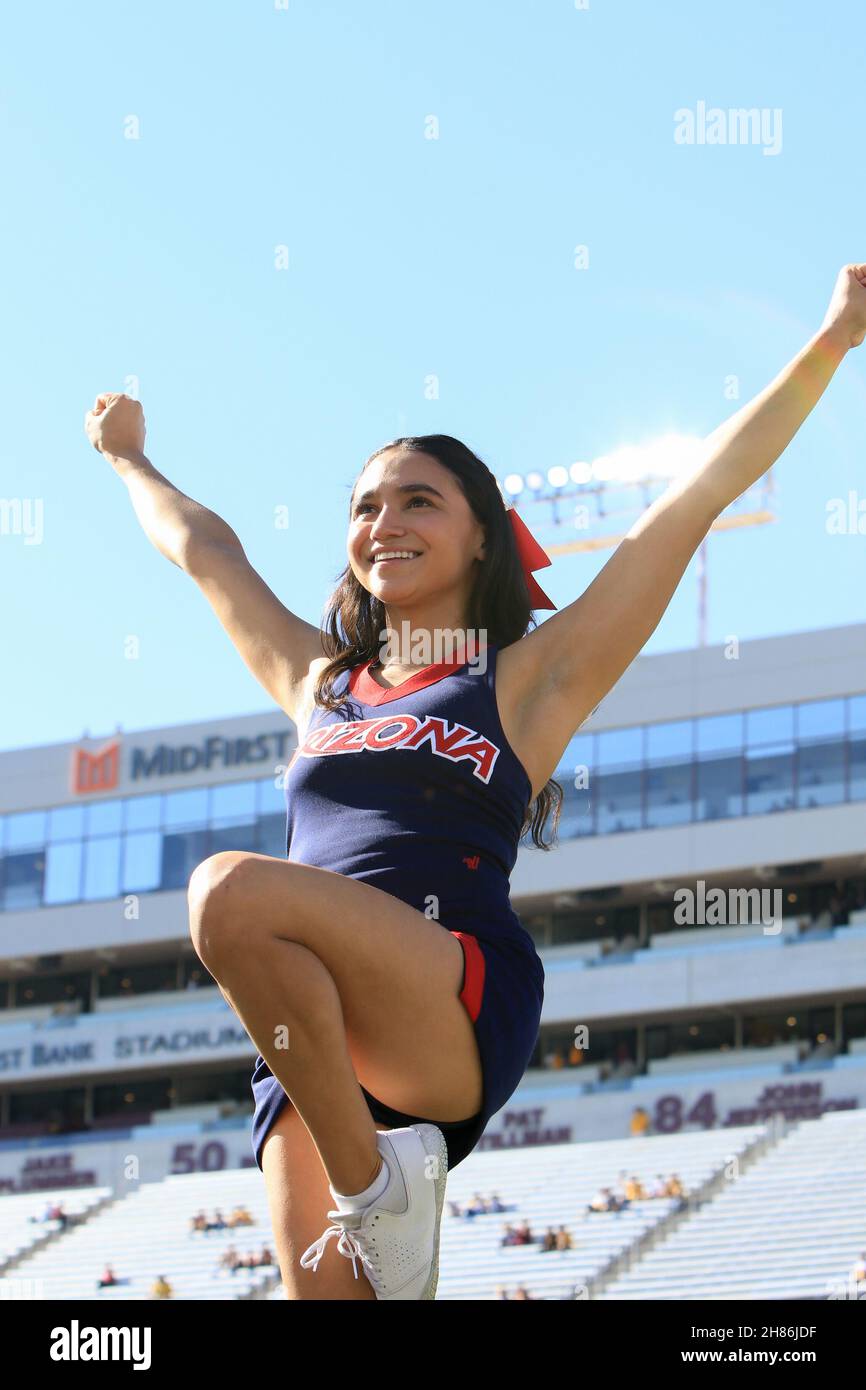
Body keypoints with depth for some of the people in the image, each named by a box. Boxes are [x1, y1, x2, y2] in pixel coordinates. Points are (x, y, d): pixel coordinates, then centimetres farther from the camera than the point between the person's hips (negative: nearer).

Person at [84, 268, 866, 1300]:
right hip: (309, 1037, 5)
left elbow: (703, 490, 11)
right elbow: (201, 546, 42)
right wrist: (127, 456, 55)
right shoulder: (320, 682, 27)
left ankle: (376, 1180, -20)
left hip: (458, 1005, -5)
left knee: (232, 892, -31)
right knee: (326, 1288, -15)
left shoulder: (530, 676, 13)